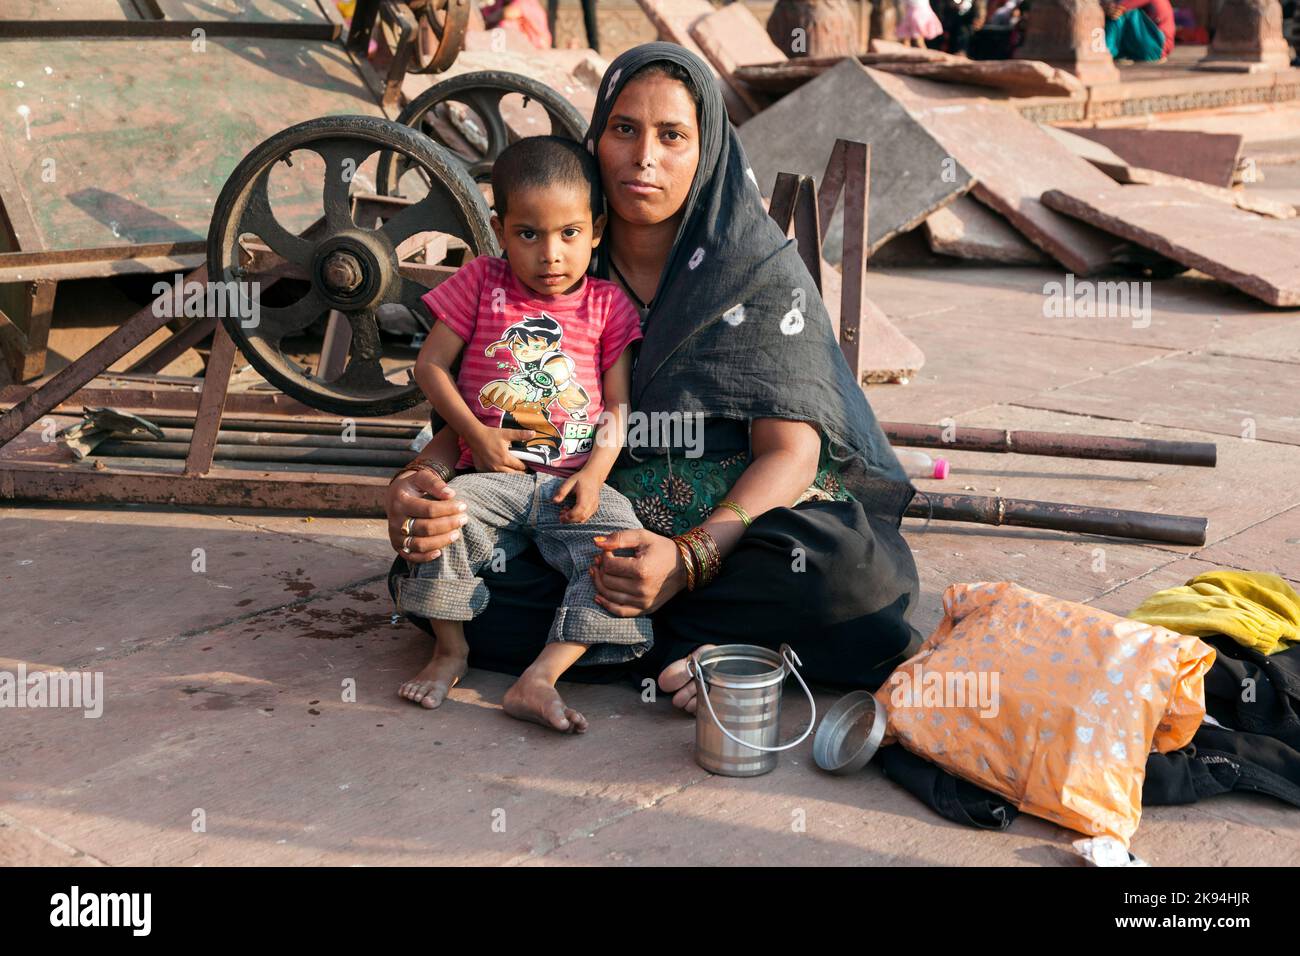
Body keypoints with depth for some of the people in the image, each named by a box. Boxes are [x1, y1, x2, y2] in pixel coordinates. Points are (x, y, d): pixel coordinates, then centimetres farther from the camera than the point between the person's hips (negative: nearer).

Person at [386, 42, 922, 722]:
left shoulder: (763, 273, -4)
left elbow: (790, 451, -13)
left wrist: (690, 558, -31)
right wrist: (414, 482, -22)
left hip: (739, 530, -2)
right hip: (595, 535, 3)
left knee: (850, 564, -35)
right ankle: (693, 652, -22)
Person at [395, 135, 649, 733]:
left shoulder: (608, 305, 7)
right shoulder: (481, 285, 6)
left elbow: (619, 402, 5)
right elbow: (430, 364, 5)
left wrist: (597, 470, -12)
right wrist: (475, 434, -8)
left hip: (575, 482, 1)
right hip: (495, 476, 0)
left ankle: (538, 681, -27)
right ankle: (450, 649, -8)